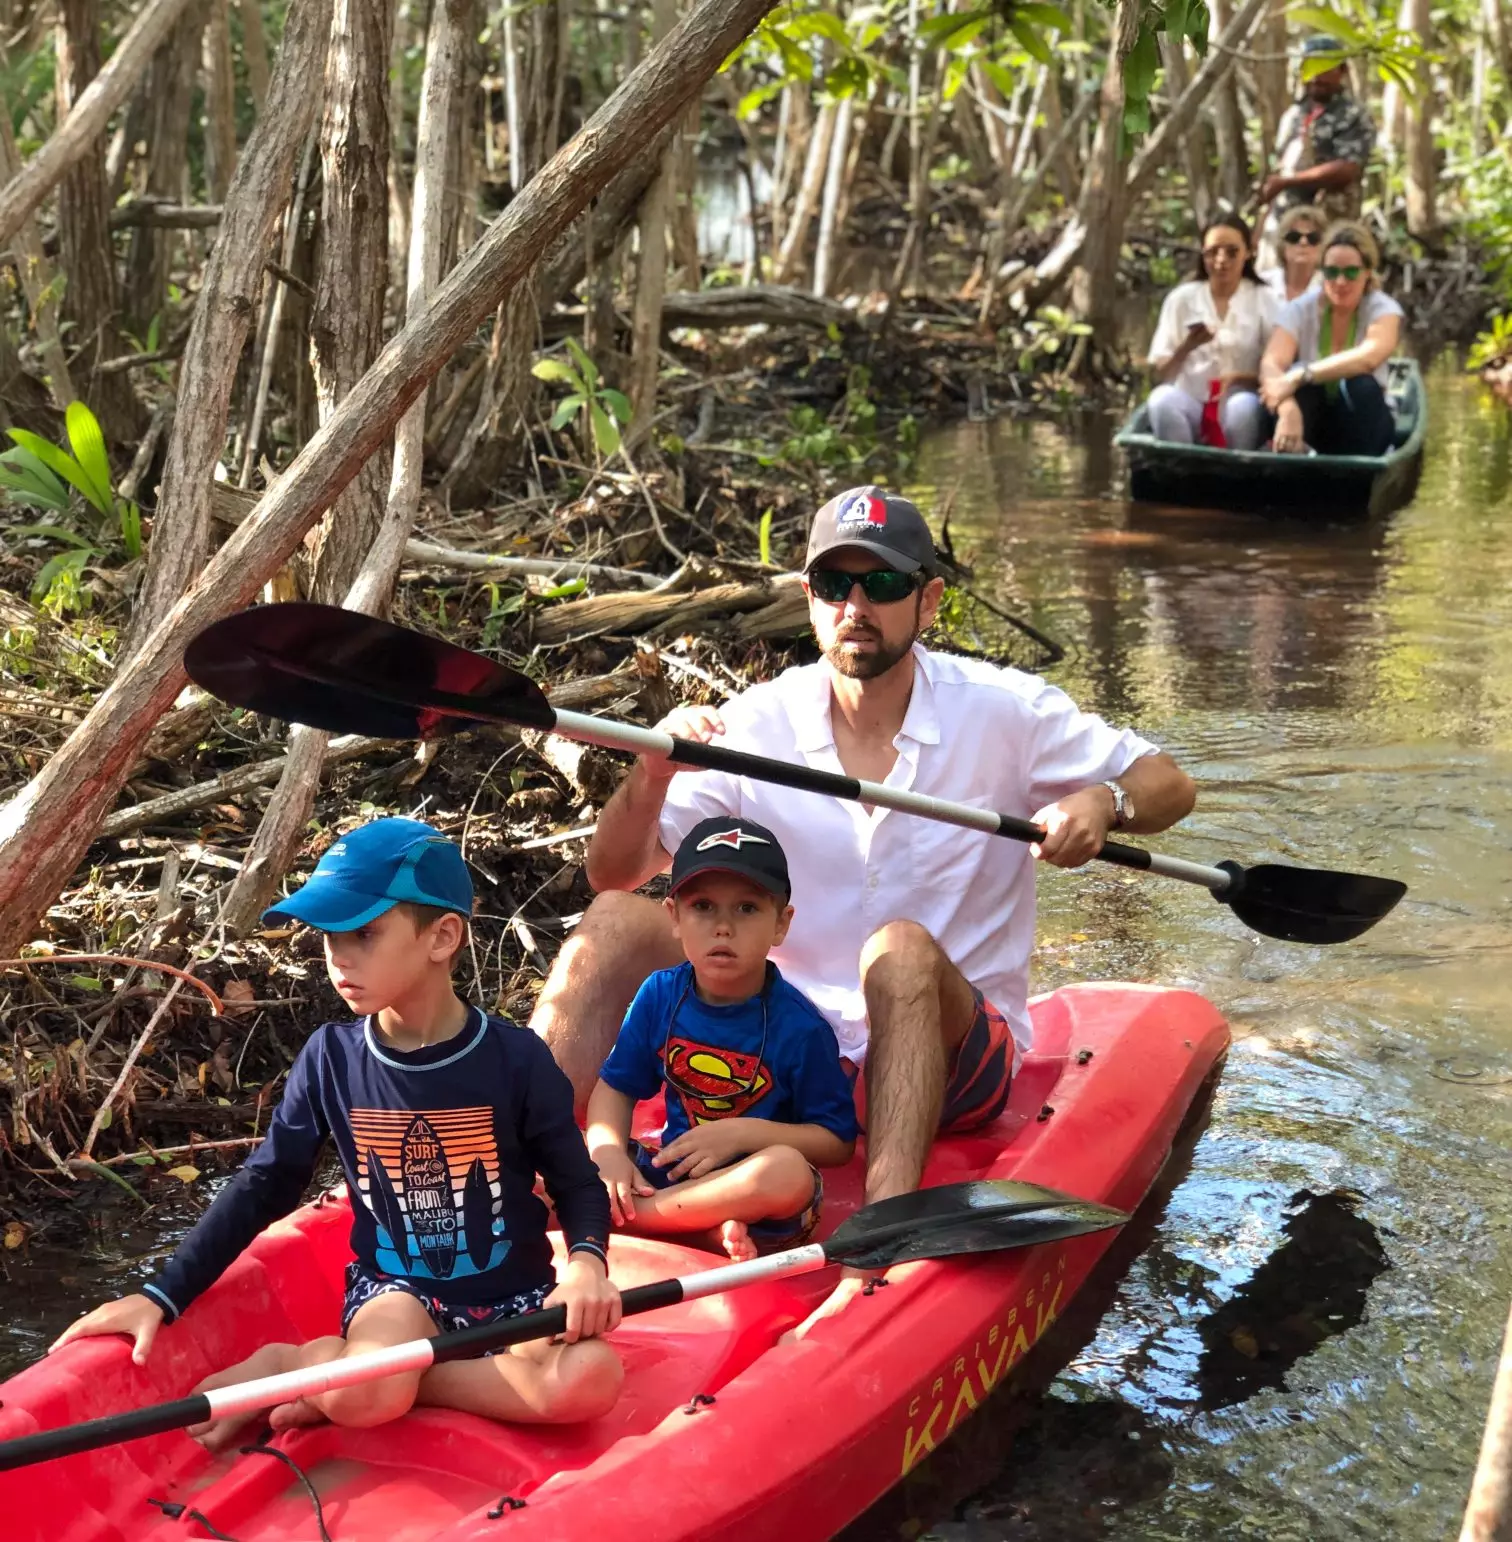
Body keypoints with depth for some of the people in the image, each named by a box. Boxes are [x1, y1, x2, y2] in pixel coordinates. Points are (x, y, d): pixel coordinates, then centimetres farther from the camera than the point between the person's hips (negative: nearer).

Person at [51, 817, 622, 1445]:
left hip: (513, 1295, 2)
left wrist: (587, 1262, -24)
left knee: (590, 1380, -32)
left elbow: (579, 1184, -1)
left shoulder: (517, 1060, -10)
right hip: (395, 1289, -2)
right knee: (364, 1395, -38)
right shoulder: (330, 1058, -4)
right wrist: (162, 1297, -3)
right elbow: (263, 1186, 3)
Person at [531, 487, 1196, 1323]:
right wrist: (655, 767, -24)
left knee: (902, 950, -37)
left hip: (949, 1055, -2)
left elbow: (1170, 784, 3)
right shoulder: (757, 723, 0)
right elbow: (613, 873, -5)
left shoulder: (1001, 711, -4)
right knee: (618, 924, -18)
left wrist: (1105, 801, -19)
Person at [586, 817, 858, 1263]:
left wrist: (745, 1133, -22)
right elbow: (615, 1087, 6)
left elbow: (838, 1142, -9)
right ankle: (709, 1225, -20)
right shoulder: (660, 995, 0)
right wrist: (607, 1154, -15)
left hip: (754, 1192, -4)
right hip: (668, 1170, 4)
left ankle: (630, 1211, -21)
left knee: (788, 1171, -38)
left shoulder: (798, 1025, -12)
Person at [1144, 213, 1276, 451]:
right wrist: (1186, 348, -17)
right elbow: (1161, 372, 4)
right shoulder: (1181, 298, 7)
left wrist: (1243, 378, -19)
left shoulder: (1264, 300, 5)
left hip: (1235, 402, -1)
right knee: (1163, 398, -33)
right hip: (1190, 403, 1)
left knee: (1244, 405, -36)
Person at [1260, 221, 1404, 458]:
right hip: (1311, 421, 1)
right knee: (1298, 372, -29)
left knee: (1362, 385, -32)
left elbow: (1369, 356, -34)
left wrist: (1300, 377, -45)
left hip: (1362, 423, 0)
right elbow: (1271, 364, -25)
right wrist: (1288, 408, -47)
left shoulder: (1384, 309, -10)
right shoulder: (1301, 309, -6)